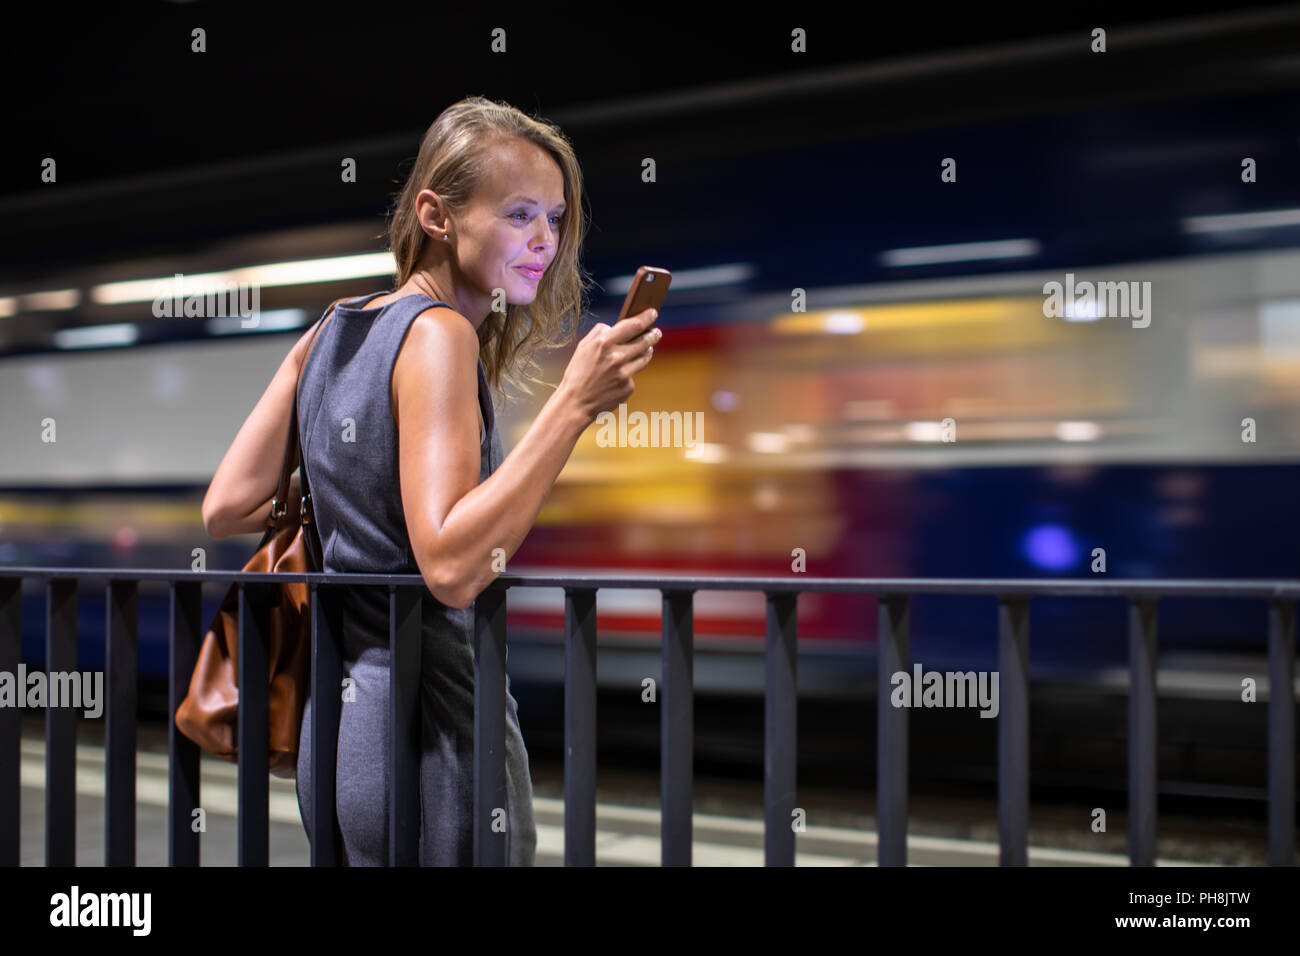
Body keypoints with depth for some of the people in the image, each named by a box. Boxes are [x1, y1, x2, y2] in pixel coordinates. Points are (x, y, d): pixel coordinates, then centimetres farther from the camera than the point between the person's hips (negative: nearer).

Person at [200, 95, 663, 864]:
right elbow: (451, 566, -26)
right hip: (431, 731, -8)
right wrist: (576, 402, -27)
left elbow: (226, 508, 9)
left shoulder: (334, 329, 9)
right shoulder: (438, 335, -15)